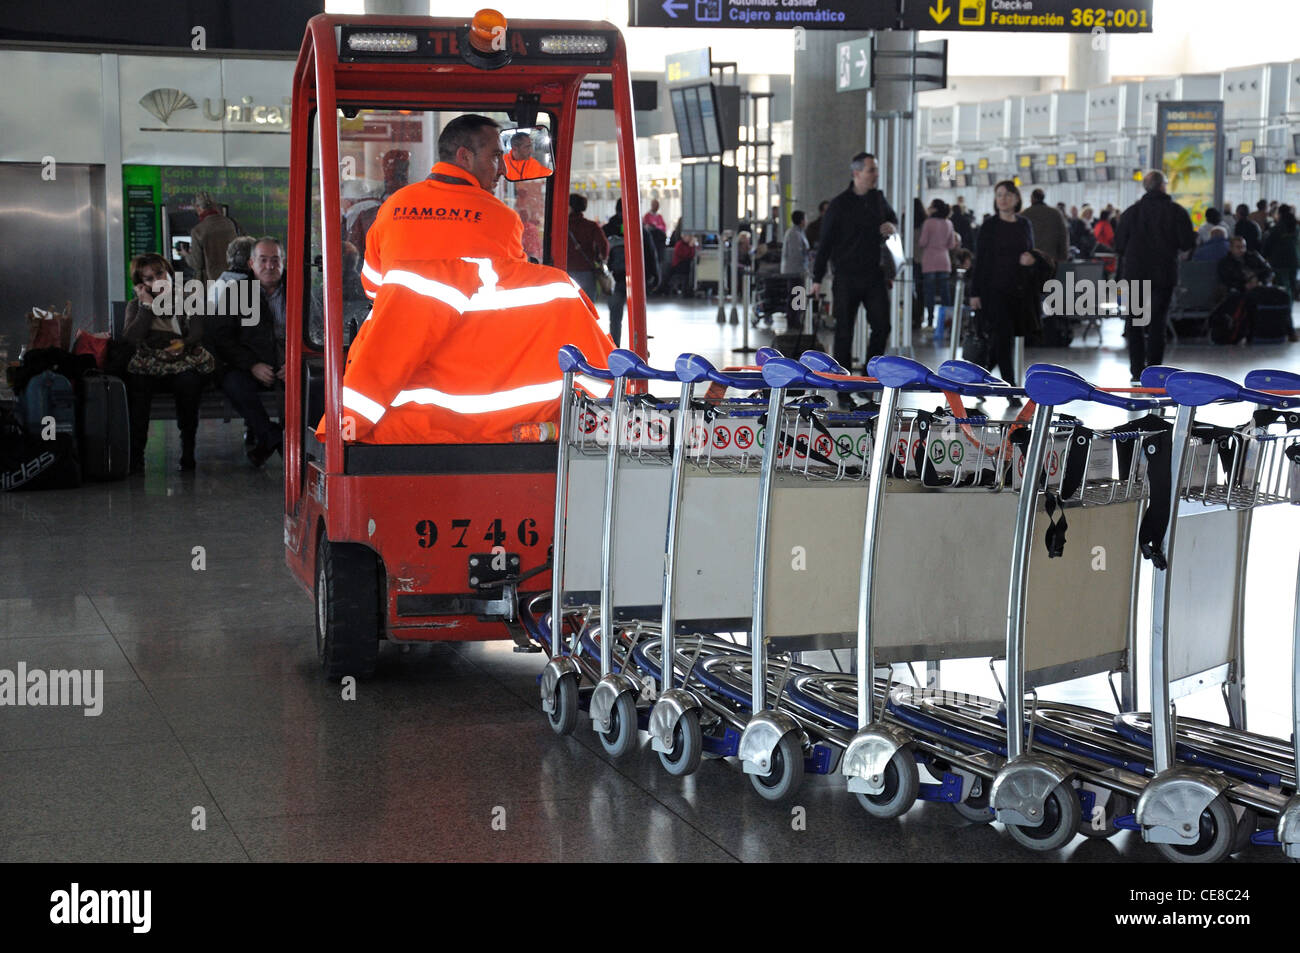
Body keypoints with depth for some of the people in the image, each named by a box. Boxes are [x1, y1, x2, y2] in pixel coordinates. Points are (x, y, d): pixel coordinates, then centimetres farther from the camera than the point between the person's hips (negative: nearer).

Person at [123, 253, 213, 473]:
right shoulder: (136, 305, 14)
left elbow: (198, 333, -5)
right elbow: (130, 338, -5)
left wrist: (184, 344, -27)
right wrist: (147, 305, -6)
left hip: (183, 365, -1)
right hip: (148, 368, 1)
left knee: (188, 381, -36)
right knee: (137, 382, -33)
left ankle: (187, 452, -24)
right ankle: (135, 454, -29)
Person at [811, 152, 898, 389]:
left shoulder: (878, 198, 8)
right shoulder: (839, 205, -6)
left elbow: (892, 218, 28)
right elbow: (825, 243, -4)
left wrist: (892, 226, 2)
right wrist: (817, 278, -8)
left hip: (875, 276, 4)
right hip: (847, 278, -4)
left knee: (882, 326, -5)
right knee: (844, 334, 1)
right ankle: (844, 391, 8)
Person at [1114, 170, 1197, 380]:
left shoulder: (1131, 212, -2)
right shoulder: (1177, 211, -5)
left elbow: (1119, 246, 0)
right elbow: (1188, 244, -5)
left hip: (1135, 274, 0)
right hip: (1165, 274, 0)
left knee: (1135, 323, 9)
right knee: (1157, 323, 5)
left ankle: (1137, 369, 7)